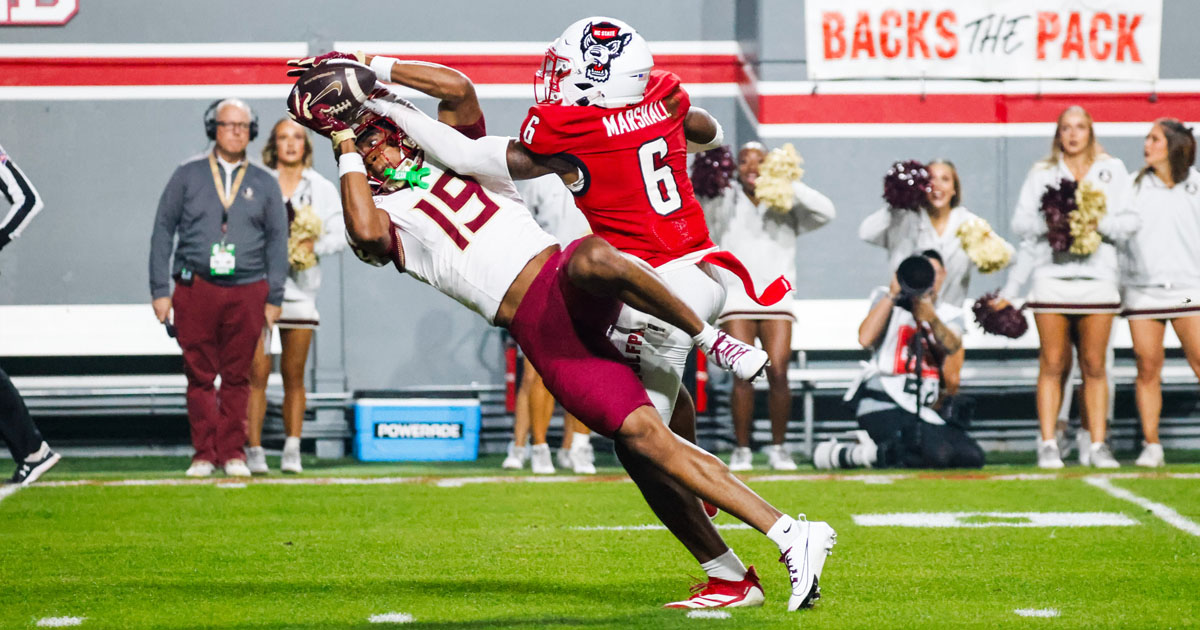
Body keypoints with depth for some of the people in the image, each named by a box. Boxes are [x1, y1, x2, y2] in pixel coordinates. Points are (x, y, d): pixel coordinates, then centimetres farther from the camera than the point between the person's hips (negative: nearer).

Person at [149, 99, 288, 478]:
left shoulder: (264, 183, 11)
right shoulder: (188, 176, 8)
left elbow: (277, 241, 14)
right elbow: (163, 231, 8)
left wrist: (274, 298, 7)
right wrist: (160, 290, 2)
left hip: (247, 291, 1)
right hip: (195, 290, -1)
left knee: (237, 377, 1)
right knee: (200, 376, 0)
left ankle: (232, 451, 8)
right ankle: (204, 453, 5)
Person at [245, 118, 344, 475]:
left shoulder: (322, 189, 11)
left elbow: (340, 235, 5)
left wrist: (315, 247, -13)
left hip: (300, 288, 2)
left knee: (294, 376, 5)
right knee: (257, 372, -7)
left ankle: (292, 452, 9)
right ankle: (254, 450, -4)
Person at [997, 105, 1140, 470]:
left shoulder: (1112, 170, 13)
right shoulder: (1041, 173, 12)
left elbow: (1130, 222, 6)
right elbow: (1021, 223, 6)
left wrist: (1100, 223, -11)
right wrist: (1048, 222, -12)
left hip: (1098, 277, 0)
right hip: (1051, 275, 0)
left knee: (1094, 365, 1)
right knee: (1052, 364, -3)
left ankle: (1098, 445, 4)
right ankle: (1048, 444, 1)